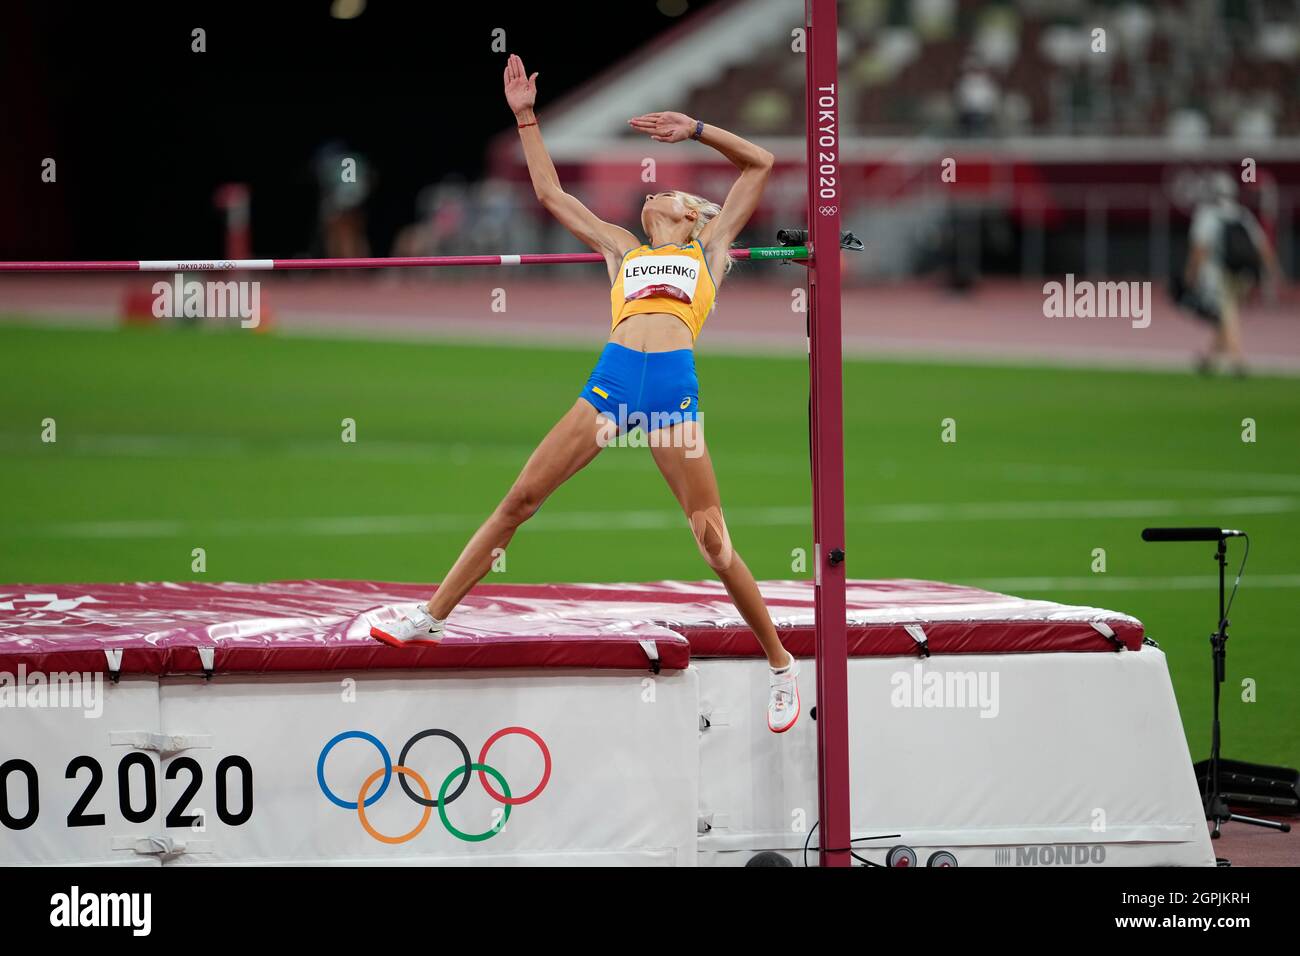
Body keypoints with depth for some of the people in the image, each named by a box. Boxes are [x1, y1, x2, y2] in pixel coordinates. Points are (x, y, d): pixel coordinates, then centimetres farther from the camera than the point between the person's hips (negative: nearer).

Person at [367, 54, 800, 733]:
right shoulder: (622, 248, 30)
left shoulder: (709, 247, 23)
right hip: (612, 377, 3)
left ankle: (780, 664, 4)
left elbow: (760, 163, 25)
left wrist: (693, 129, 21)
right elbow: (550, 194, 35)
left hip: (675, 384, -3)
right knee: (519, 500, -1)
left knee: (712, 538, -7)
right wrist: (526, 118, 35)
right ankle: (433, 615, 4)